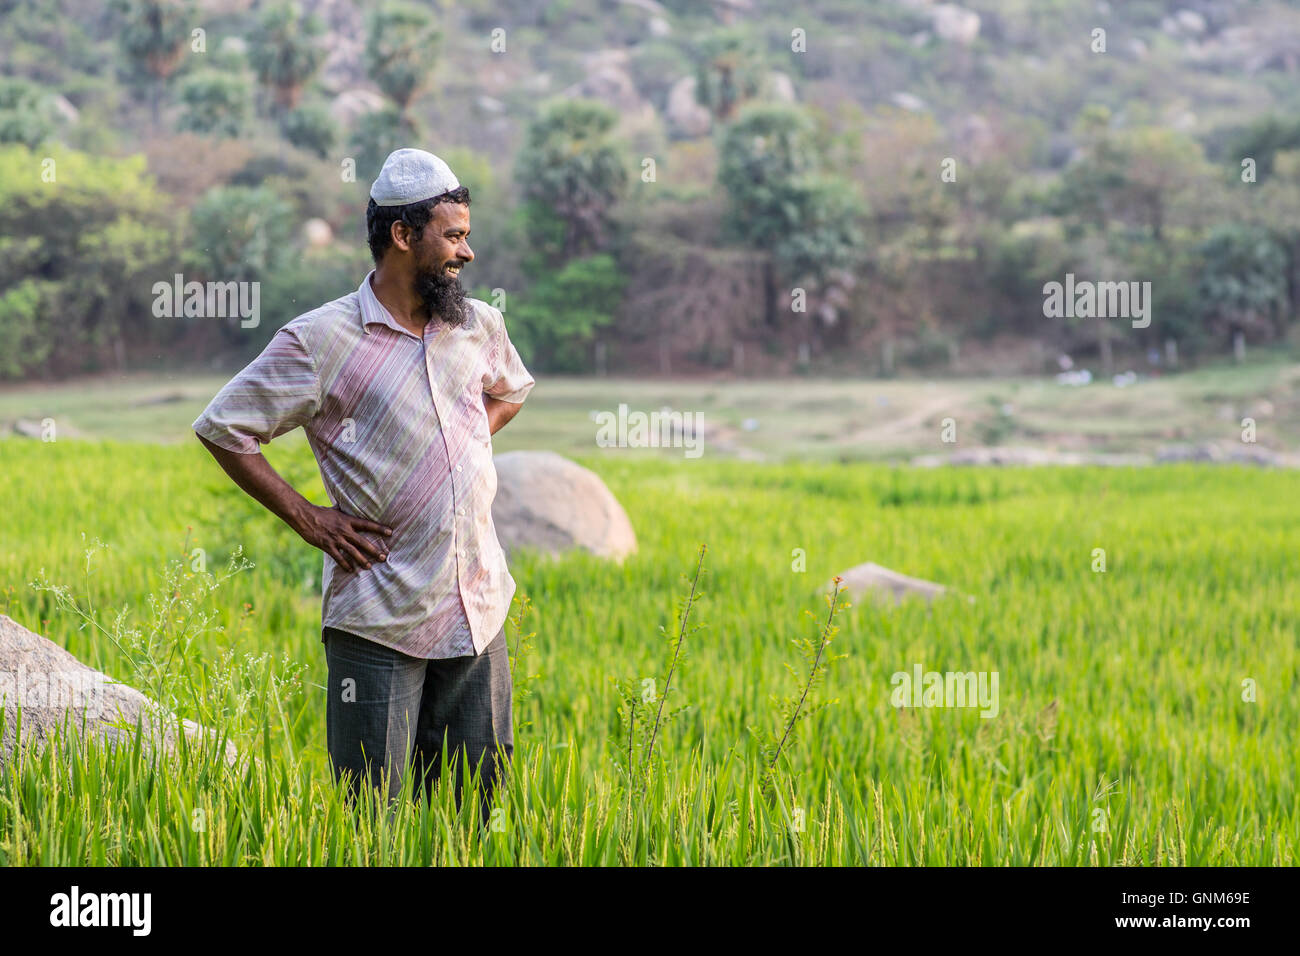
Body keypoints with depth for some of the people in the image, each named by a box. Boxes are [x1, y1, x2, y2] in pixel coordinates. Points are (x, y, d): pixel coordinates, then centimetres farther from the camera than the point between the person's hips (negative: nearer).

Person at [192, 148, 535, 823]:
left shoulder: (479, 325, 8)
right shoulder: (321, 340, -9)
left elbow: (510, 391, 30)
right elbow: (222, 428, -3)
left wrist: (467, 450, 12)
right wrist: (309, 519, -6)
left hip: (480, 608, 5)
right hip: (380, 619, -5)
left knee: (472, 796, 10)